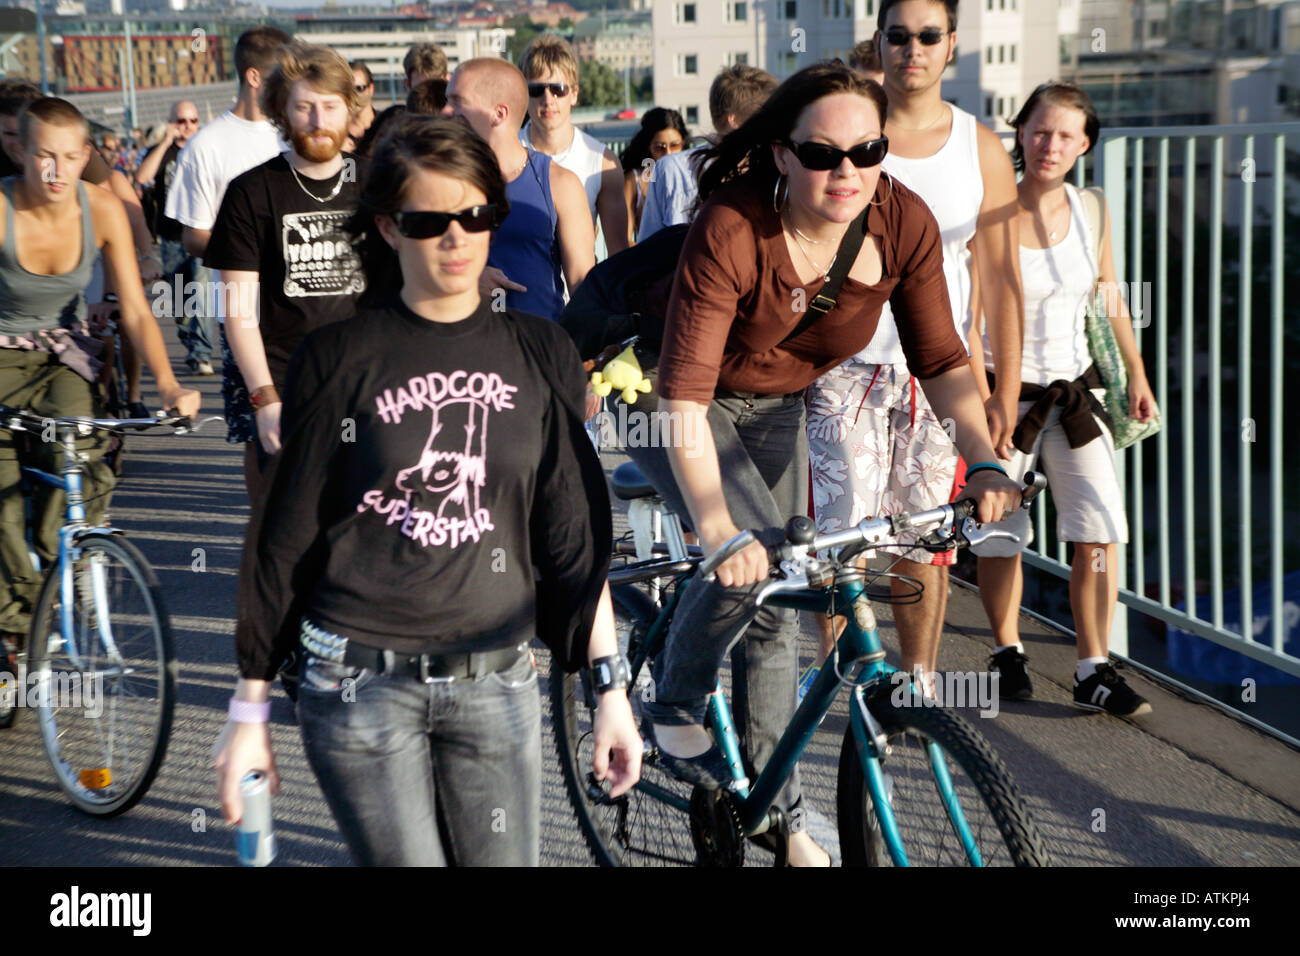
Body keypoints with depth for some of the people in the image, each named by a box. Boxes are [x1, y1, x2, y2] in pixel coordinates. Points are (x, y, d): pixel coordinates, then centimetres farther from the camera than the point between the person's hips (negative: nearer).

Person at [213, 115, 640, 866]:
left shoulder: (541, 354, 5)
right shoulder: (340, 358, -2)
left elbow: (574, 535, 8)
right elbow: (288, 540, 2)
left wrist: (612, 689, 6)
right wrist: (252, 705, 3)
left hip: (497, 683, 3)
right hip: (362, 683, -2)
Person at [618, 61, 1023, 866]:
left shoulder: (904, 221, -22)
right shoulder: (731, 229, -36)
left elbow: (940, 358, -12)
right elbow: (684, 393, -38)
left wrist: (986, 461, -26)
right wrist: (717, 526, -48)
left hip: (776, 407, 5)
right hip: (680, 399, -5)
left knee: (778, 608, 9)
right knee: (755, 557, -28)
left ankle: (770, 805, 26)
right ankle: (676, 708, 0)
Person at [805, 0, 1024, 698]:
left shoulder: (981, 149, 6)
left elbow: (1000, 277, 8)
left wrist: (1006, 393, 4)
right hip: (847, 365, -1)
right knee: (842, 532, -8)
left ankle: (918, 681, 19)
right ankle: (828, 660, 13)